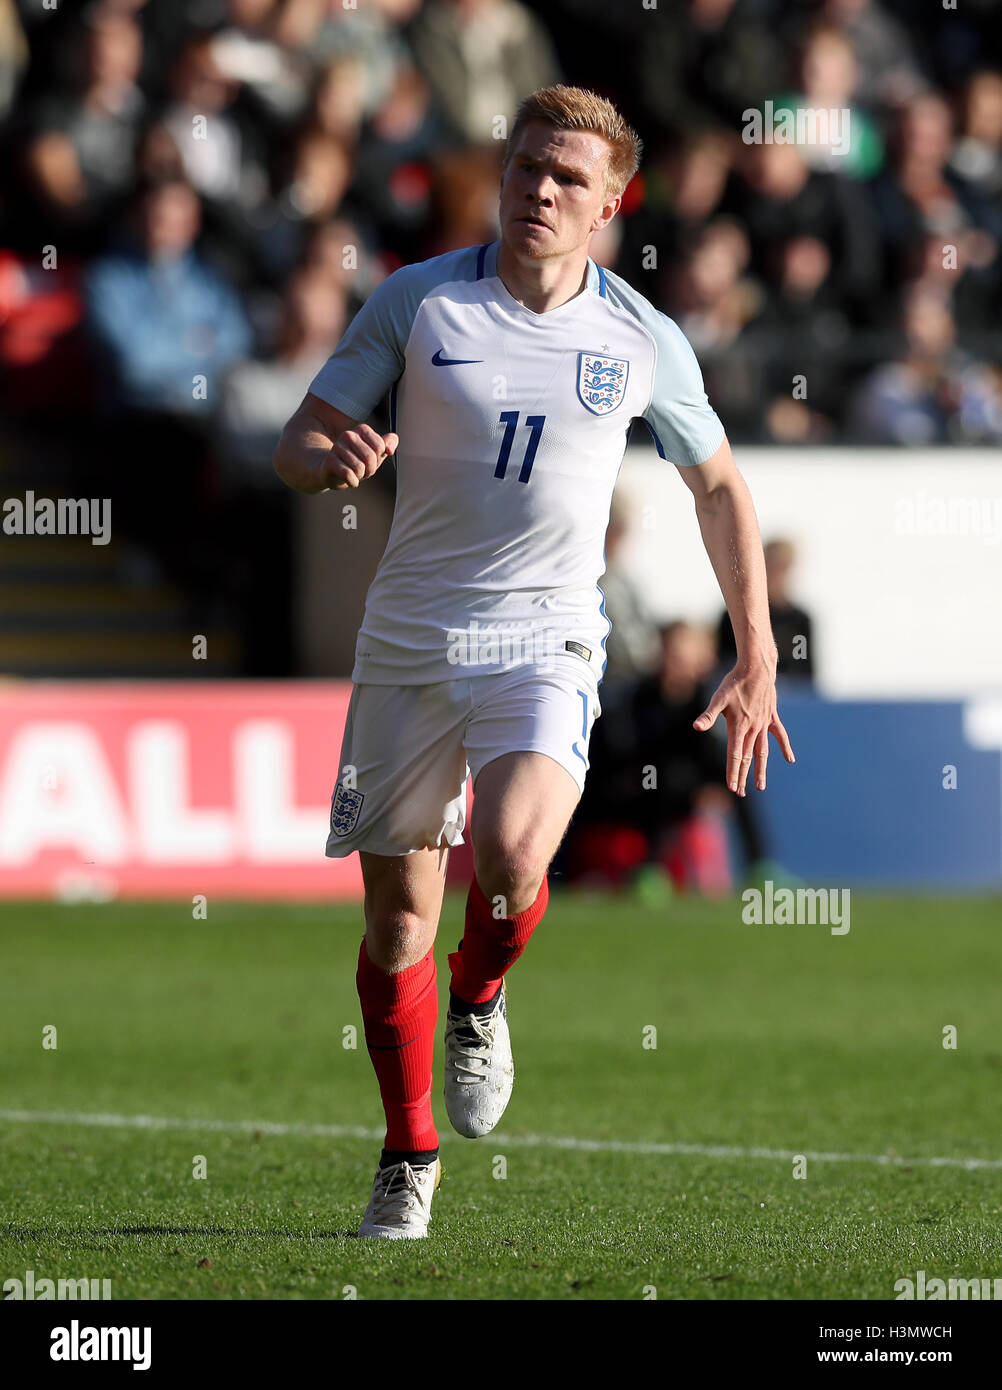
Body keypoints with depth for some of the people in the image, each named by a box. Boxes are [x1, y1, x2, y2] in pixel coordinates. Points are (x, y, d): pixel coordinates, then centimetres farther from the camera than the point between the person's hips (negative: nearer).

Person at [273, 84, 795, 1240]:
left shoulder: (644, 342, -1)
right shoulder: (415, 302, -3)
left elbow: (718, 487, 13)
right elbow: (295, 445, -1)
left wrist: (757, 658, 10)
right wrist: (331, 456, -26)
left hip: (546, 642, -1)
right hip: (408, 642, 1)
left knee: (510, 858, -27)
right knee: (396, 917, 2)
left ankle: (478, 1000, 7)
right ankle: (409, 1157, 21)